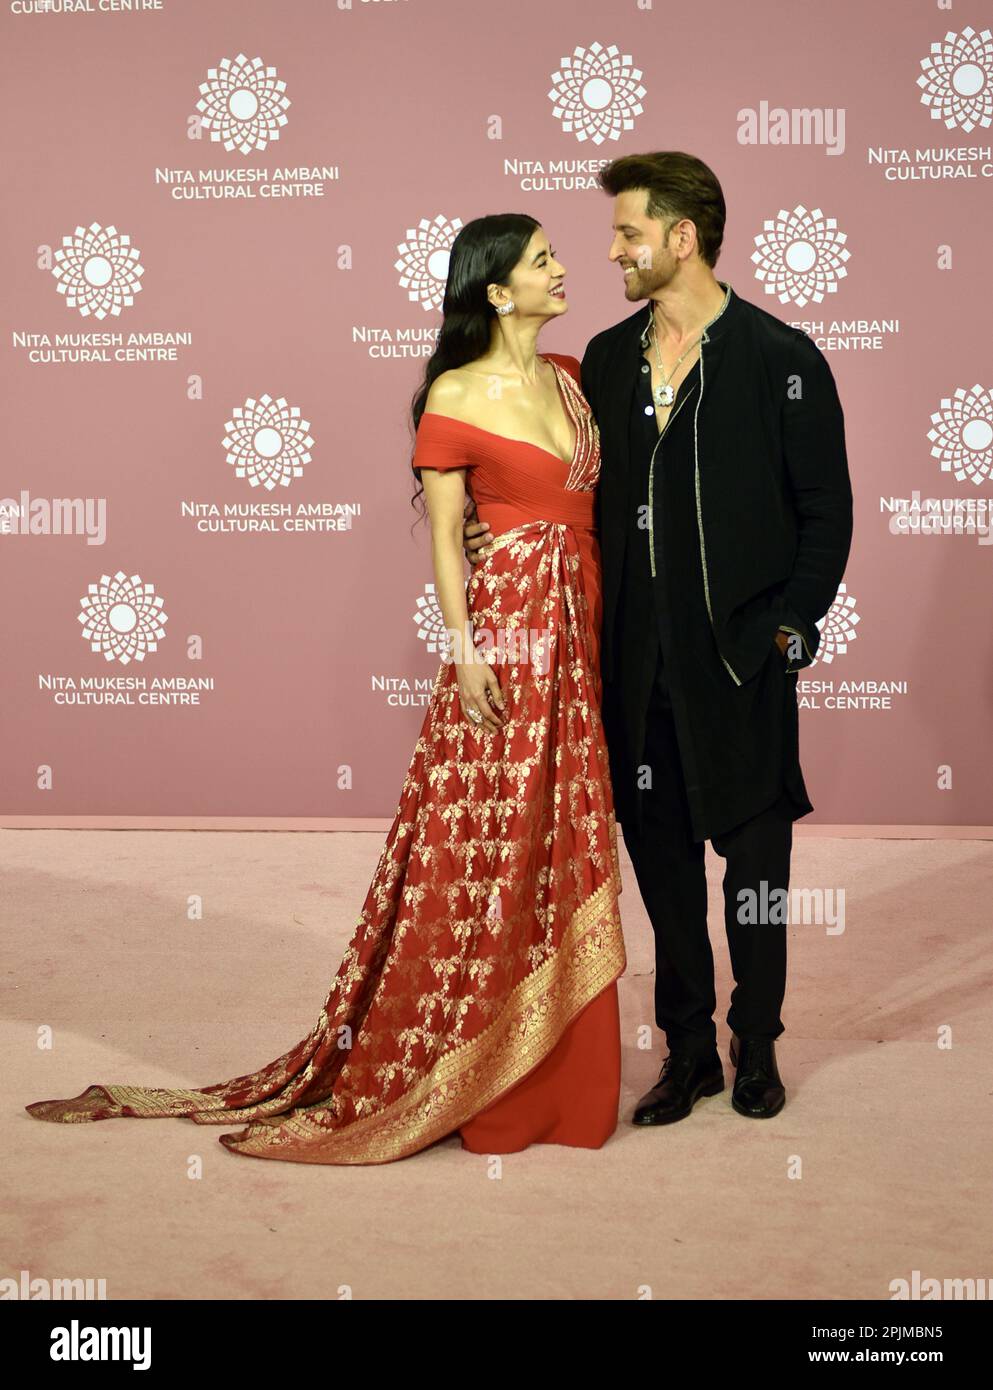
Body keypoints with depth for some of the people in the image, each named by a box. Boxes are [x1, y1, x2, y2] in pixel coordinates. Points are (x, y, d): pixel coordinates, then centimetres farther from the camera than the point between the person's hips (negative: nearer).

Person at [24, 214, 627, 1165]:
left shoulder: (568, 375, 13)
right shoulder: (456, 396, -7)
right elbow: (443, 534, -7)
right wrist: (465, 647, -15)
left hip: (581, 627, 7)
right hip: (507, 627, -7)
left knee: (563, 847, 11)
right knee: (488, 851, -1)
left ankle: (547, 1070, 24)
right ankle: (460, 1071, 14)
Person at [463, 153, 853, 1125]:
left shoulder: (781, 358, -5)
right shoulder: (607, 358, 10)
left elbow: (825, 510, -3)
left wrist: (789, 628, -8)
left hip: (742, 655, -4)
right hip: (638, 660, 5)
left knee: (755, 856, 8)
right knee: (660, 855, 11)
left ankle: (756, 1045, 26)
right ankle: (688, 1049, 26)